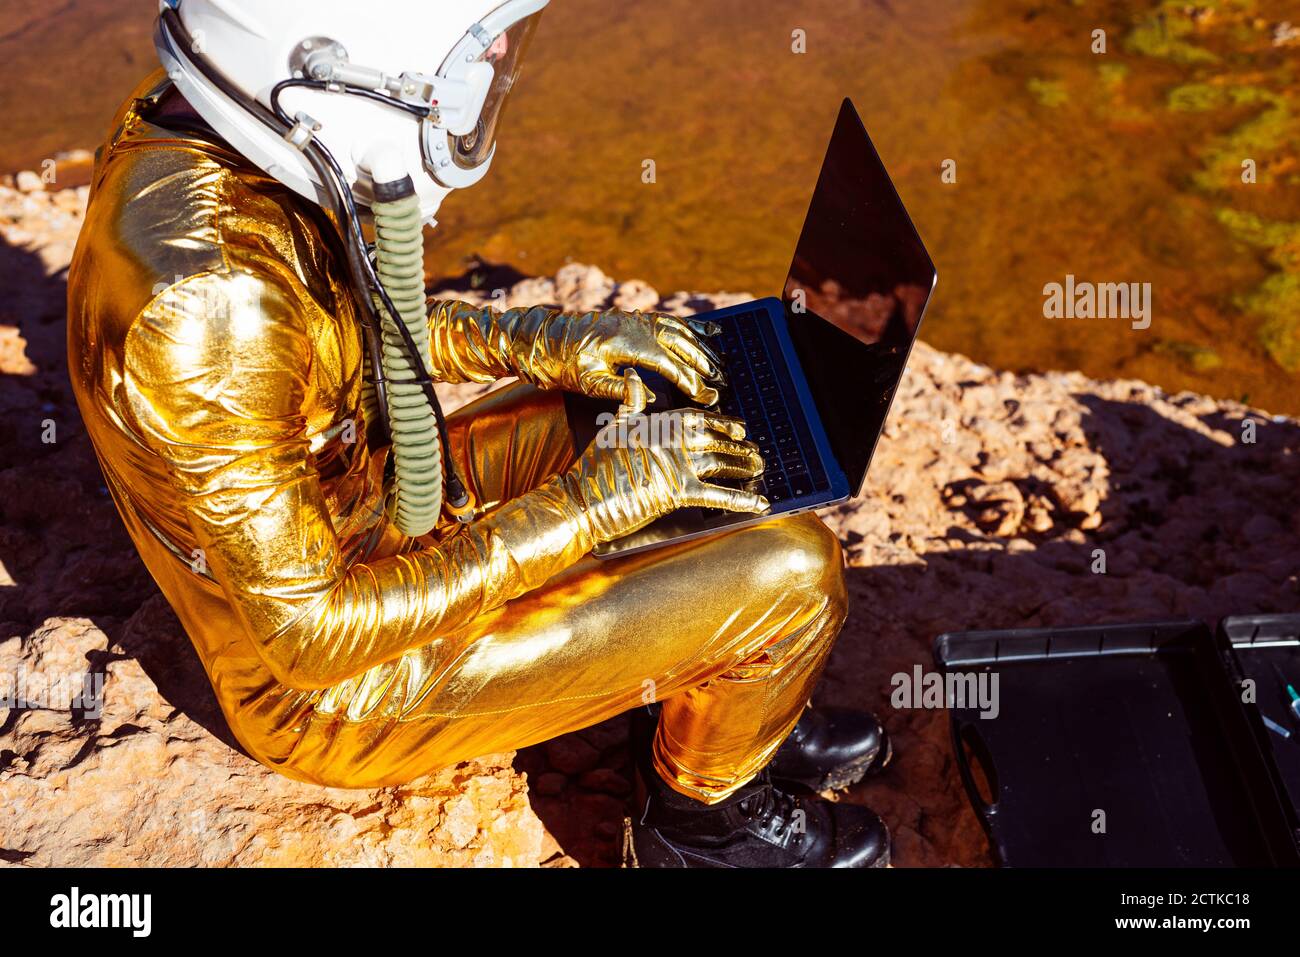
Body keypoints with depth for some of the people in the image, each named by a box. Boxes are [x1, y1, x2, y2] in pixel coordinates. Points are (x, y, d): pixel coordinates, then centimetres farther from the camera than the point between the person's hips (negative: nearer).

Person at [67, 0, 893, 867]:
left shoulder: (198, 126, -8)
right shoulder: (201, 301, -35)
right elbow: (314, 633, -29)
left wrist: (535, 340, -3)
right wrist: (593, 500, -25)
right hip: (339, 688, -8)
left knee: (664, 422, 13)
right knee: (792, 567, -14)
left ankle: (696, 706, 25)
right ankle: (706, 808, 16)